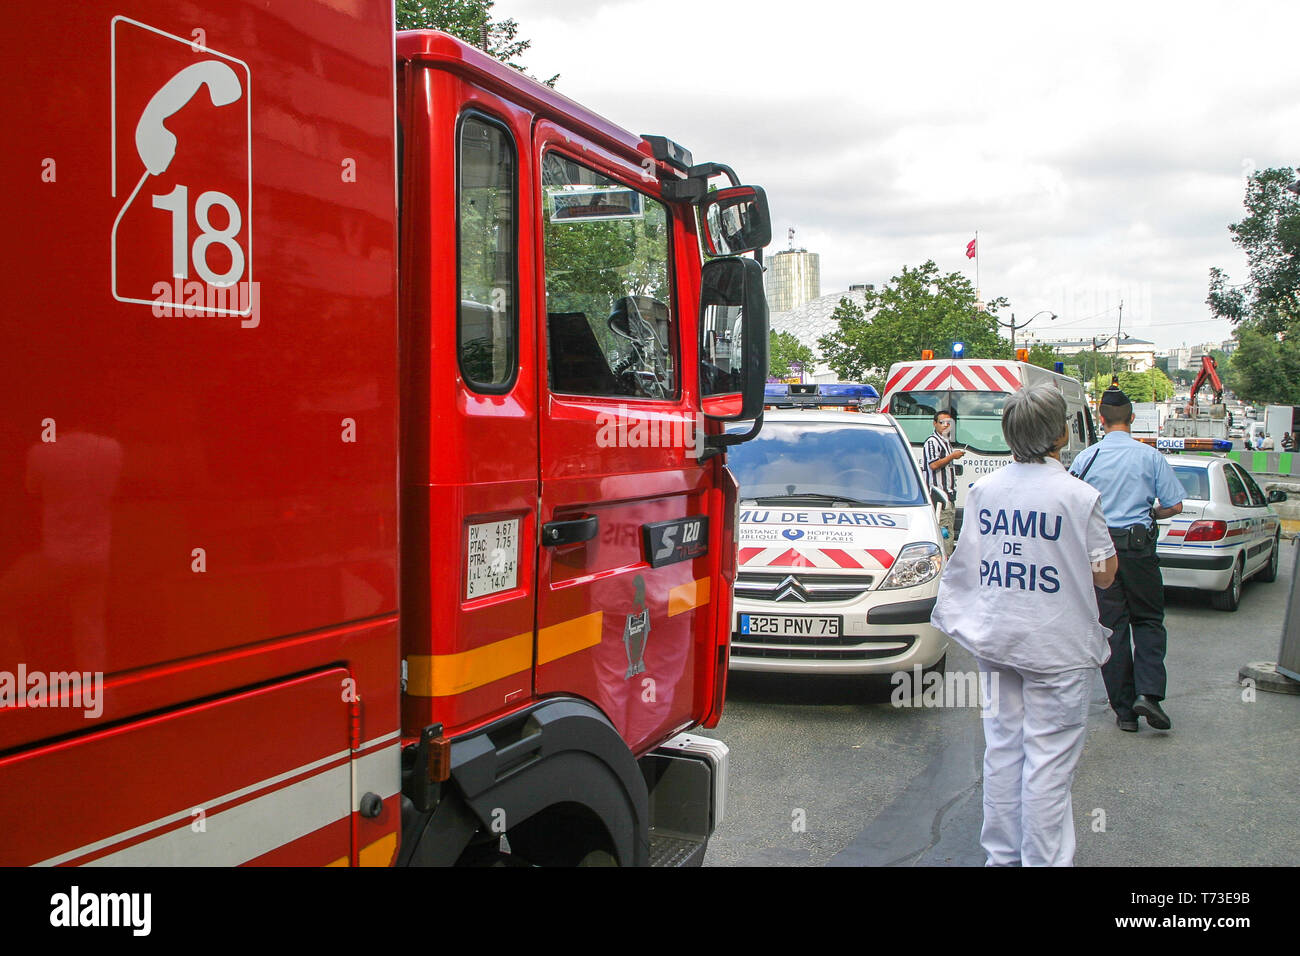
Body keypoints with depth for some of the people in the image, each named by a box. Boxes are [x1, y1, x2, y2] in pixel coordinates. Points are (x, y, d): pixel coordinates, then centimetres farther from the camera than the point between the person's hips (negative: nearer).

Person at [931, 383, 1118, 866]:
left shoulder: (984, 490, 0)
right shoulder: (1078, 497, -14)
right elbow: (1104, 573, -5)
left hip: (995, 639, 5)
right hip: (1056, 645, -5)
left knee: (1002, 747, 15)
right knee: (1049, 758, 3)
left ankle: (1001, 854, 26)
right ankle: (1043, 859, 9)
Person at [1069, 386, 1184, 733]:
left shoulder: (1086, 458, -1)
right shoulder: (1151, 456, -4)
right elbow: (1174, 506, -2)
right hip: (1138, 546, -1)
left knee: (1112, 626, 6)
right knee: (1148, 620, 12)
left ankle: (1124, 709, 9)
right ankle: (1148, 692, -7)